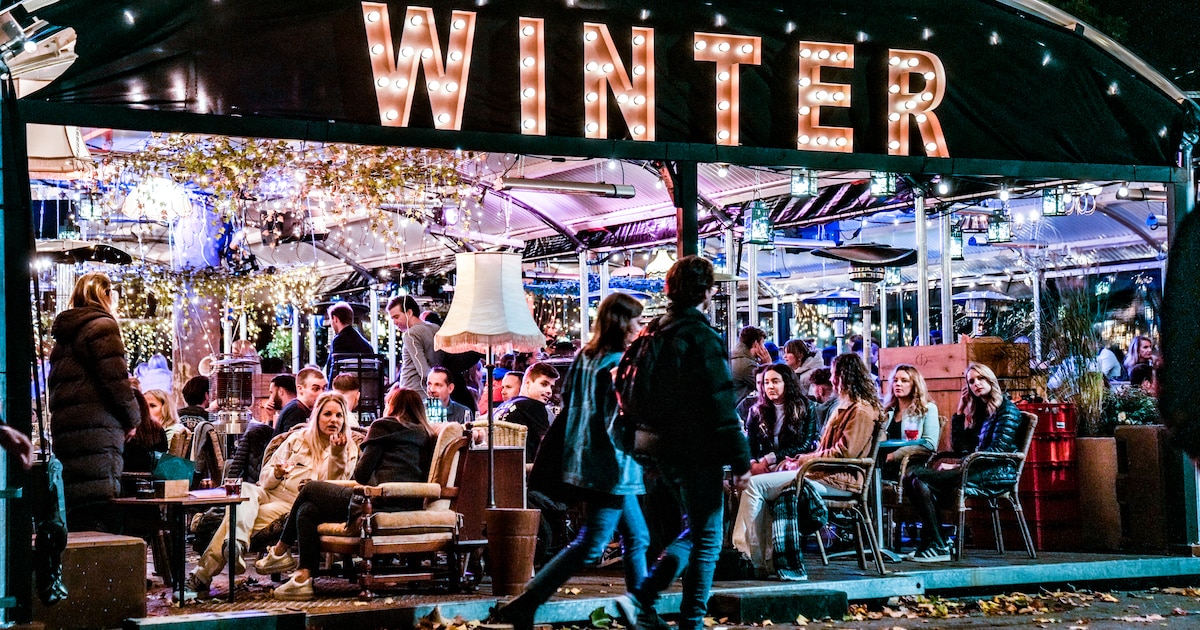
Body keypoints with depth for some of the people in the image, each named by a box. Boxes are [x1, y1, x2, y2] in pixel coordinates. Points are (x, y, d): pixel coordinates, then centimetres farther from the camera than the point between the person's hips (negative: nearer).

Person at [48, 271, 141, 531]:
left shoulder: (64, 334, 23)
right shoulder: (102, 326, -4)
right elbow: (115, 379, -12)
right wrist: (133, 418, 2)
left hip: (64, 430, 8)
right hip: (98, 430, -8)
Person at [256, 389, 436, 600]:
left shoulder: (383, 426, 2)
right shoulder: (426, 435, 21)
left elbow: (361, 474, -3)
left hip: (382, 502, -8)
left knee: (310, 489, 11)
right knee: (307, 510, 13)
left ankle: (280, 551, 26)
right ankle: (303, 578, 6)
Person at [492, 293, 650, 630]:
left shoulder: (583, 357, 9)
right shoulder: (619, 365, -15)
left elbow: (567, 404, 14)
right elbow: (620, 422, -20)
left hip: (584, 461, 10)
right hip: (610, 467, -10)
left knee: (637, 537, 15)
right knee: (589, 546, -7)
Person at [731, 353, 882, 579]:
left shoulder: (862, 411, -9)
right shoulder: (846, 407, 24)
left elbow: (843, 454, -18)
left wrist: (802, 461, -11)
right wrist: (799, 459, 6)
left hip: (837, 479, -11)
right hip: (824, 472, 11)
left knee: (755, 485, -17)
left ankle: (750, 557, -13)